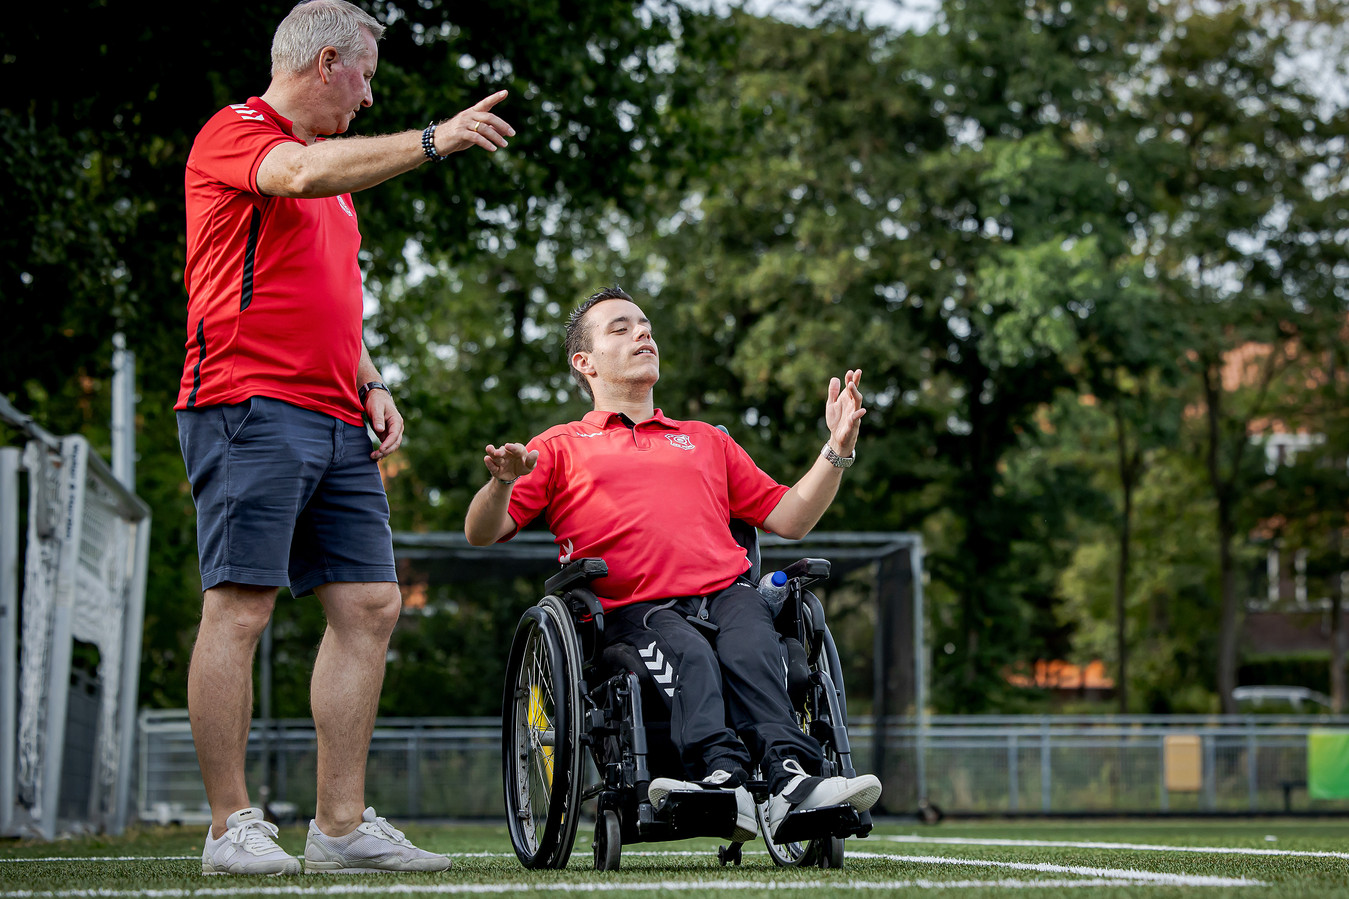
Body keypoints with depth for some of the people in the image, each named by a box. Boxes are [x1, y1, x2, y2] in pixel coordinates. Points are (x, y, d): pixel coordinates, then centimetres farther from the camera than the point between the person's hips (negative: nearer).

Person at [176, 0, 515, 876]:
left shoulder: (337, 181, 27)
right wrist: (430, 141, -27)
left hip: (335, 422, 9)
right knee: (241, 606, -9)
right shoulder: (234, 133, -1)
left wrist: (372, 384, 15)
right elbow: (299, 173, -23)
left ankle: (342, 822, 5)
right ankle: (232, 828, -8)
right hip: (250, 405, -9)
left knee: (371, 604, 2)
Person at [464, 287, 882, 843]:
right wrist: (502, 483, -10)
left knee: (749, 651, -33)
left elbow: (788, 519, 32)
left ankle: (791, 780, -55)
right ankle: (726, 779, -59)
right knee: (690, 655, -36)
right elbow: (481, 534, 12)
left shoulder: (707, 441, 35)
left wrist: (837, 449, 20)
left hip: (727, 591, 3)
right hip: (635, 607, -2)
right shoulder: (561, 448, 23)